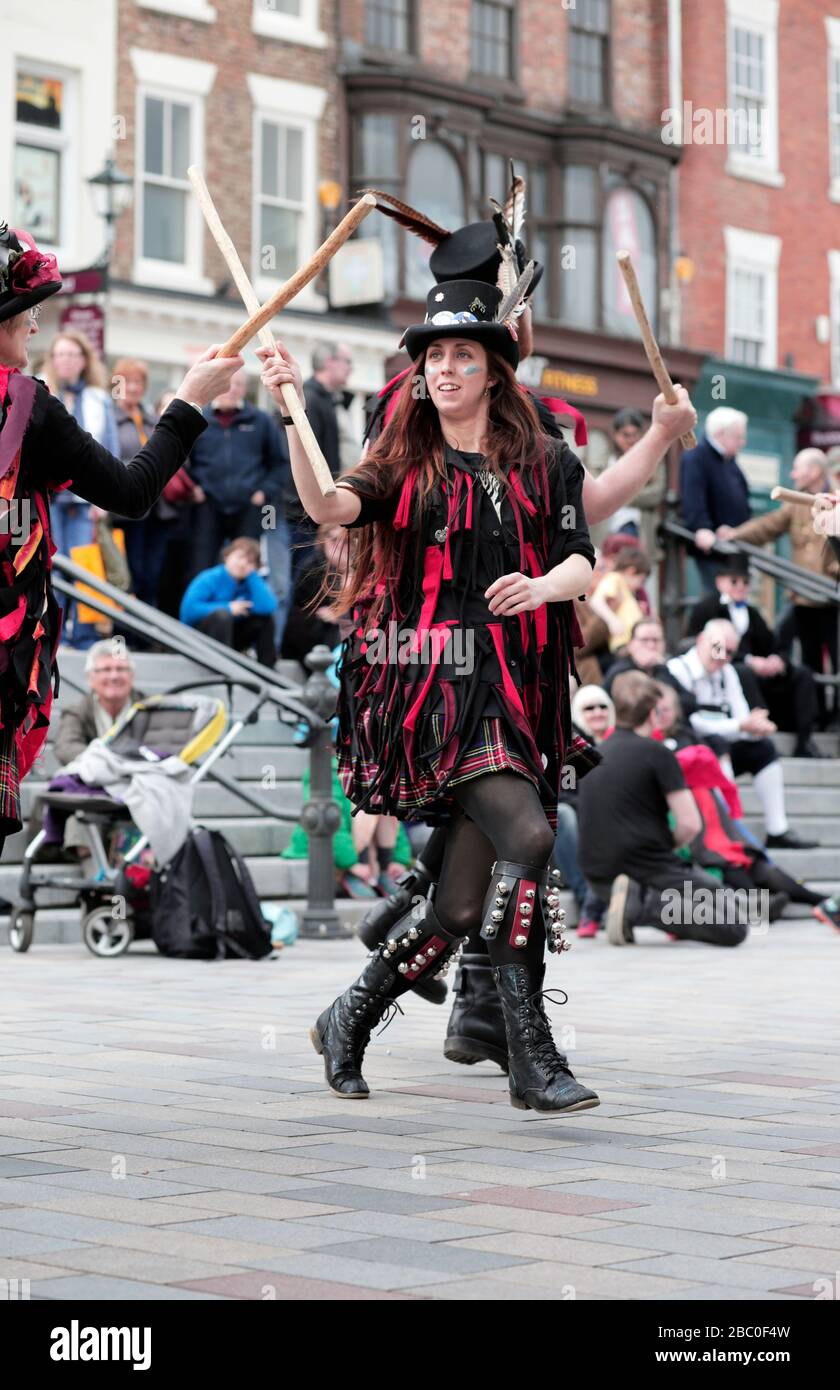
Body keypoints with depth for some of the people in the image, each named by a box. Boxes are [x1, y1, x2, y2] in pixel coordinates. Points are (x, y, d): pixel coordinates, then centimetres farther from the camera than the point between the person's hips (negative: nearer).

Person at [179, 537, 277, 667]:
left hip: (228, 636, 6)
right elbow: (188, 610, -29)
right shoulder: (208, 580, -17)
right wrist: (228, 608, -24)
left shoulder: (251, 582, -3)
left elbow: (268, 607, -22)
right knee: (221, 614, -33)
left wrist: (252, 575, -18)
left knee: (264, 619, -10)